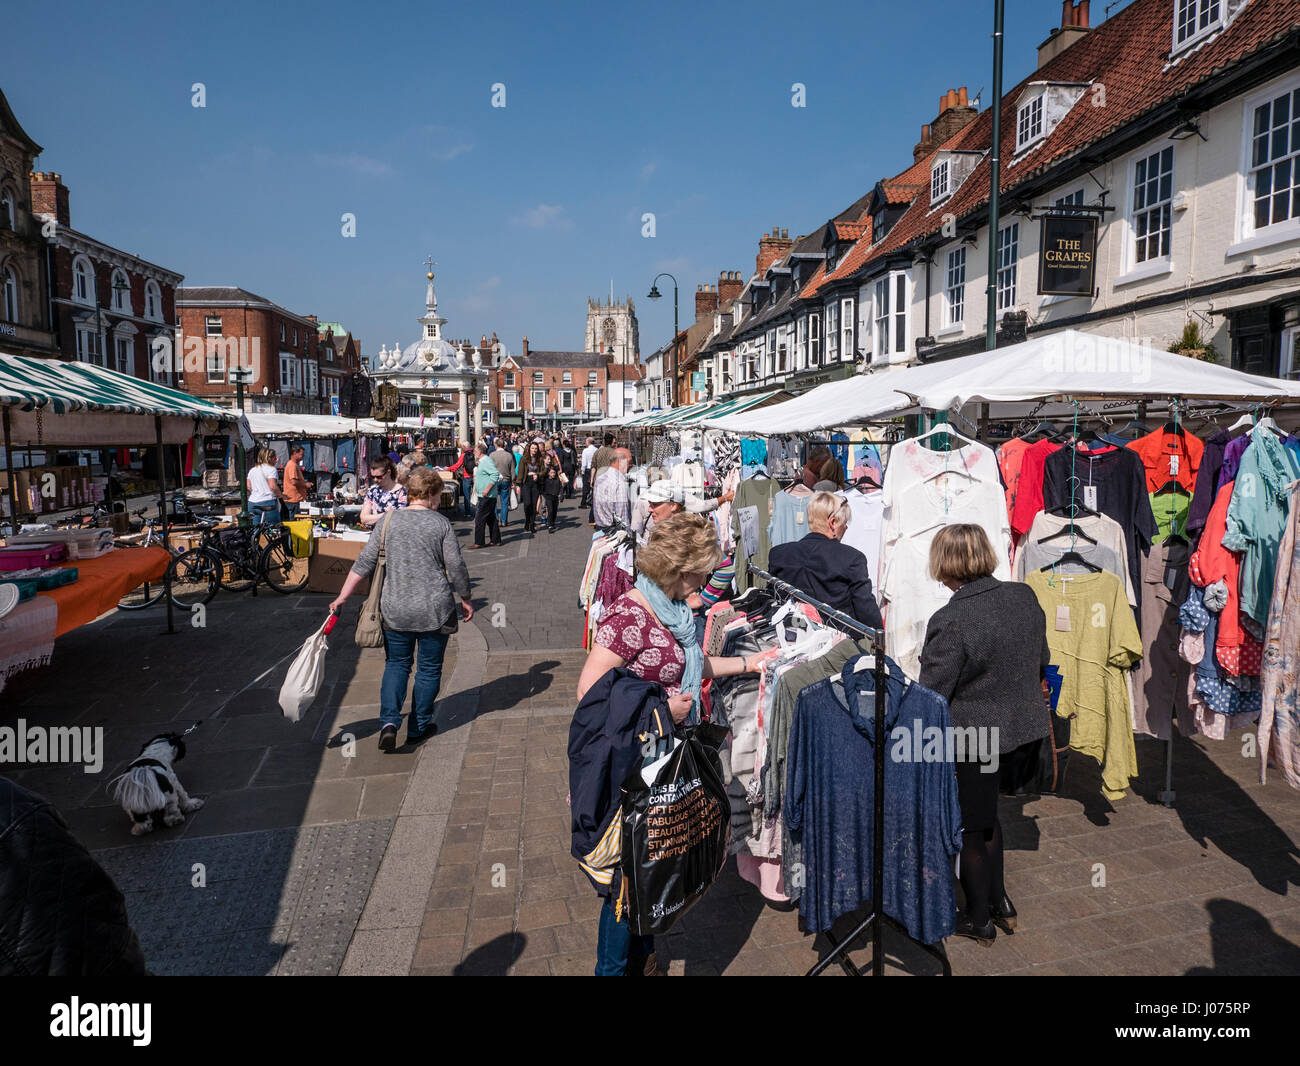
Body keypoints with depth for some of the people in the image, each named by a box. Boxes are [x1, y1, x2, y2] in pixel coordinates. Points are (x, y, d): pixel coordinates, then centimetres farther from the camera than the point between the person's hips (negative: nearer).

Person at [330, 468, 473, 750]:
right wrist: (465, 600, 9)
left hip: (395, 610, 3)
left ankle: (389, 721, 1)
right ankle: (418, 727, 22)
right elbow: (456, 568, -5)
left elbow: (364, 563, 0)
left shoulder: (389, 521, 1)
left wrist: (342, 597, 7)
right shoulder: (441, 524, -7)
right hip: (434, 611, -2)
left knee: (396, 664, 17)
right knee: (429, 668, 13)